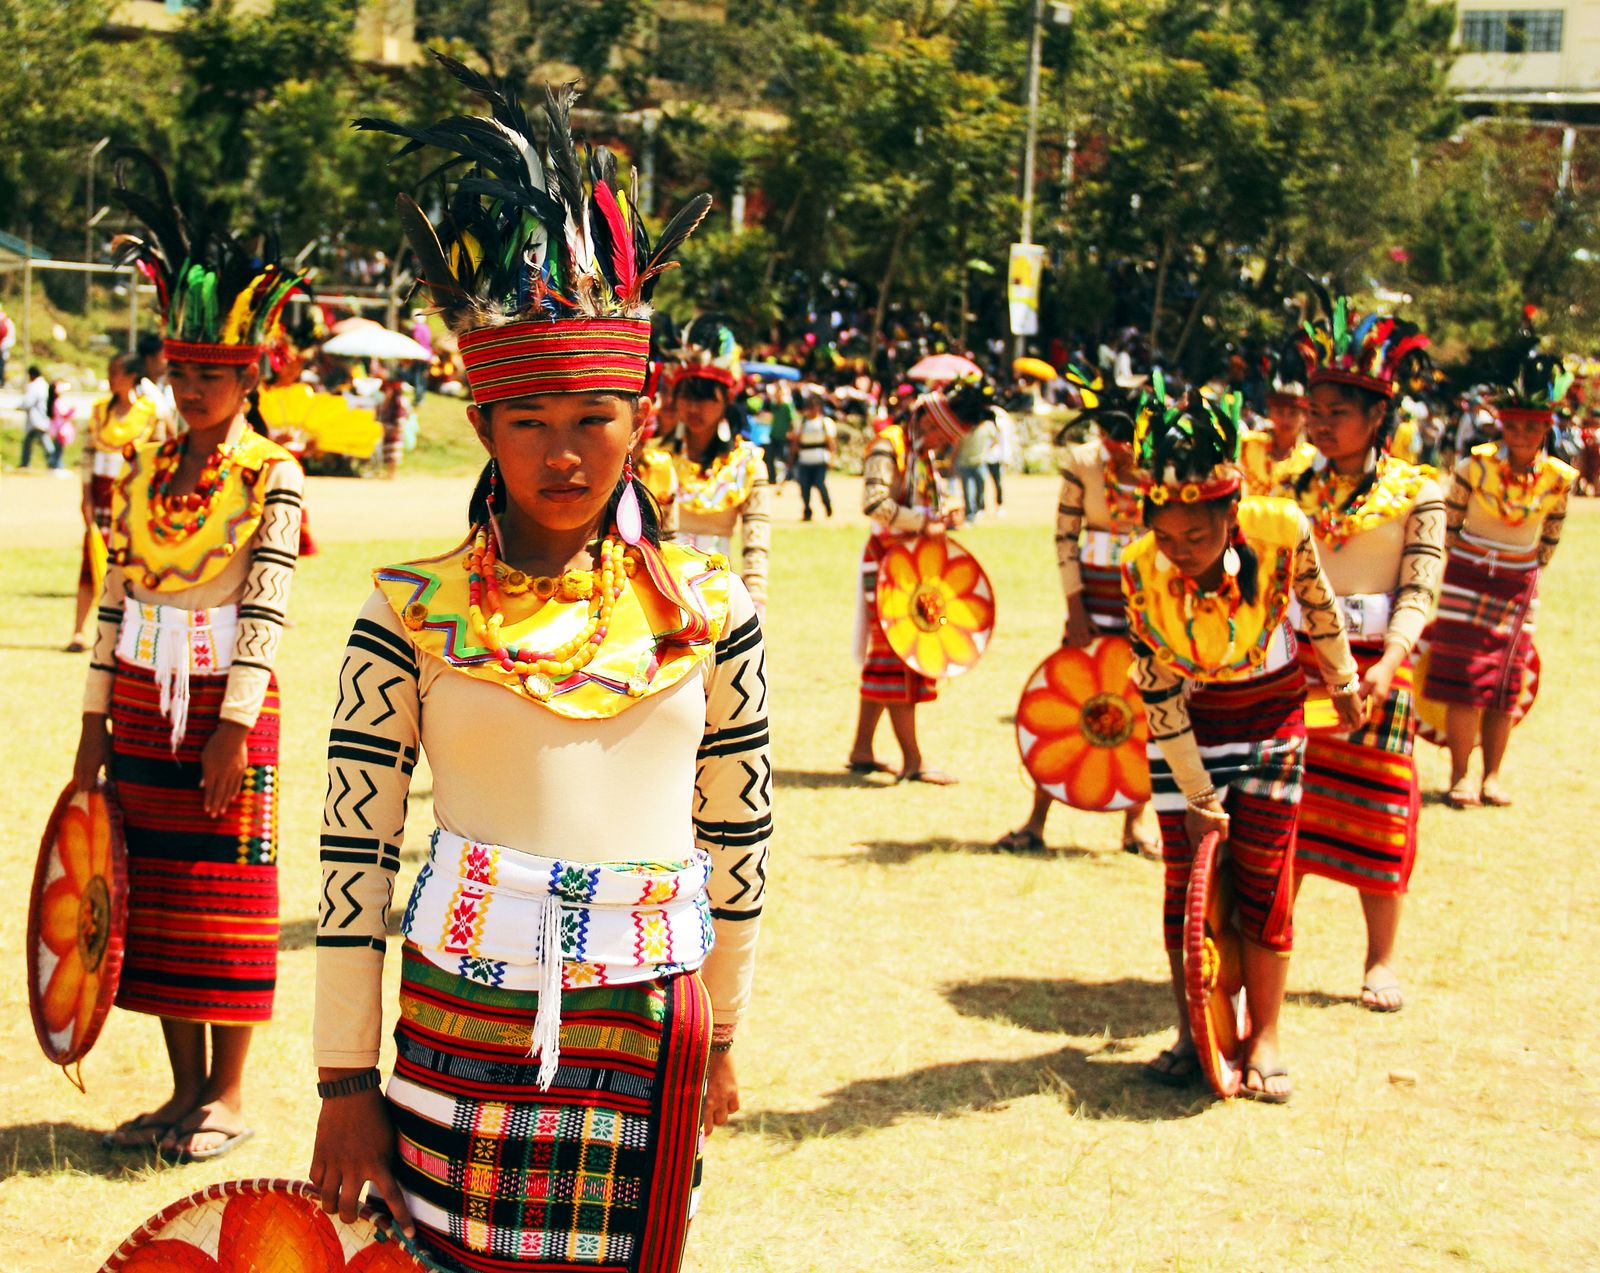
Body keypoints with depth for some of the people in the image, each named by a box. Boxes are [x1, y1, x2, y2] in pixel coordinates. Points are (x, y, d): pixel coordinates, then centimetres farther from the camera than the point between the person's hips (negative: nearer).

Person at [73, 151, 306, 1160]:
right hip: (143, 705, 6)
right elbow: (117, 600, 9)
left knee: (229, 893, 1)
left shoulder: (271, 475, -7)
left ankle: (229, 1094, 11)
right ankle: (186, 1088, 19)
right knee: (156, 891, 9)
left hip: (227, 705, -5)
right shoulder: (141, 469, 9)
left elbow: (267, 607, -12)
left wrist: (232, 728, -17)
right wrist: (97, 724, 7)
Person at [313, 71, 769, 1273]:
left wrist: (718, 1033, 16)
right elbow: (353, 852, -2)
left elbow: (739, 833, 12)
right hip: (459, 1024, -1)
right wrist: (347, 1082, -2)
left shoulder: (712, 609, 2)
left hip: (648, 1034, 1)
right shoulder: (411, 613, -3)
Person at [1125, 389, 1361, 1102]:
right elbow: (1160, 695, -17)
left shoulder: (1281, 533, -29)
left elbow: (1320, 610, -6)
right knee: (1187, 871, 3)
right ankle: (1191, 1033, 16)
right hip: (1187, 721, 1)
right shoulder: (1140, 569, -26)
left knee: (1265, 874, 0)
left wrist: (1344, 684, 10)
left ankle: (1265, 1038, 11)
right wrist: (1197, 795, -14)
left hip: (1271, 707, 0)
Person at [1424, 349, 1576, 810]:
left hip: (1519, 589, 2)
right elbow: (1450, 522, 1)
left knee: (1506, 687, 6)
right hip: (1466, 581, -2)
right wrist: (1458, 568, 8)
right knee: (1465, 683, -5)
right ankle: (1461, 775, 2)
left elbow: (1550, 538, 10)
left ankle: (1492, 776, 15)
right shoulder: (1475, 466, -12)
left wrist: (1527, 573, 12)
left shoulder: (1559, 479, -6)